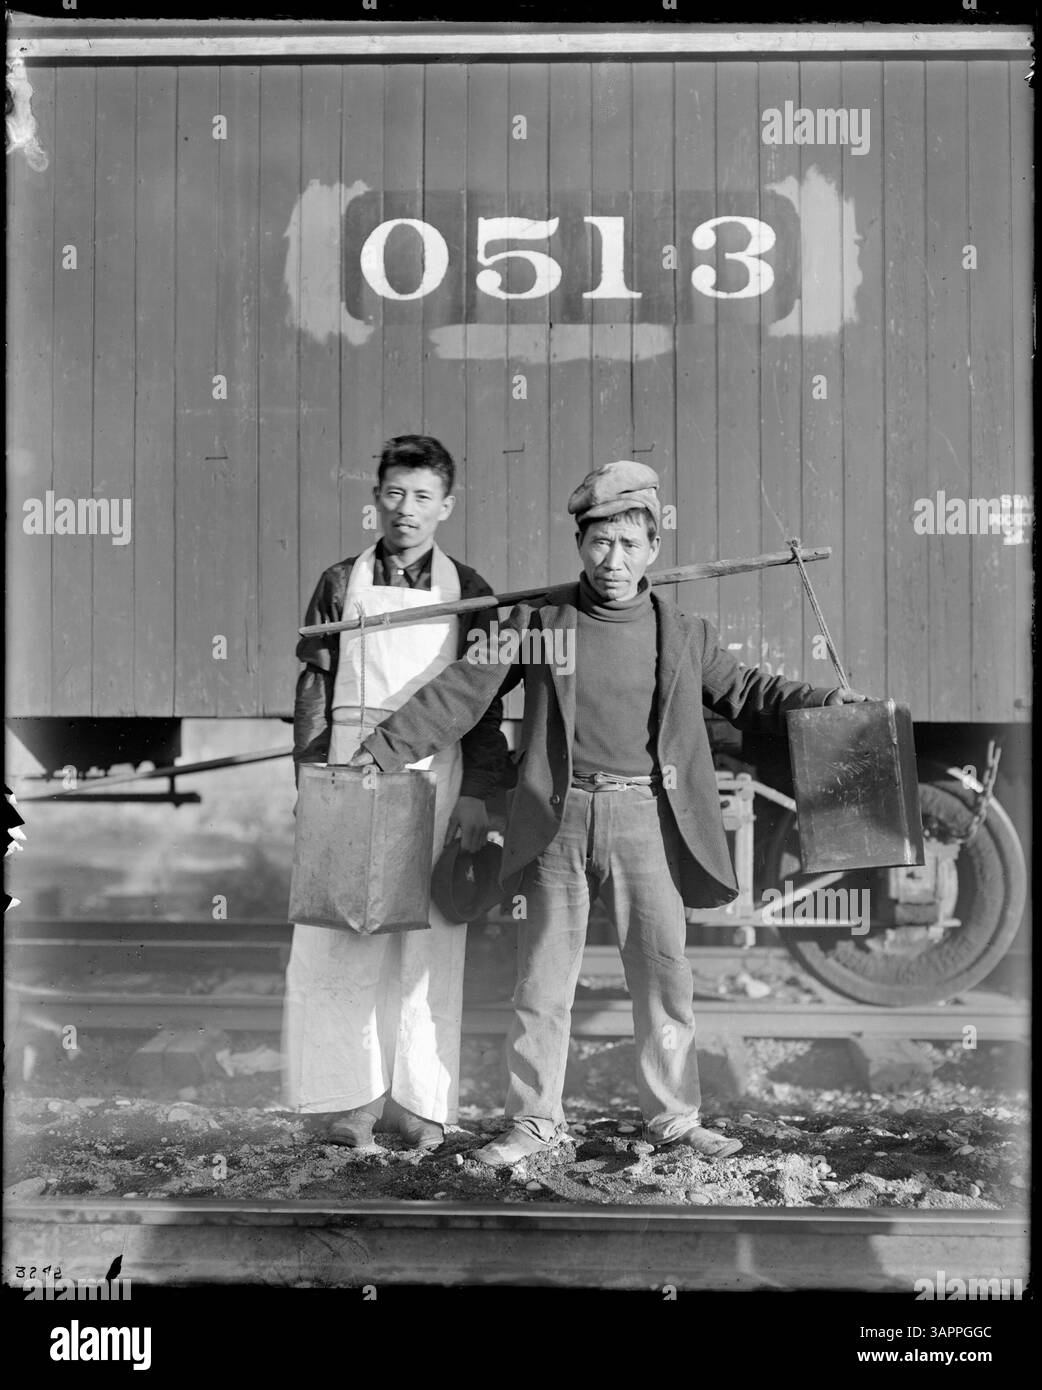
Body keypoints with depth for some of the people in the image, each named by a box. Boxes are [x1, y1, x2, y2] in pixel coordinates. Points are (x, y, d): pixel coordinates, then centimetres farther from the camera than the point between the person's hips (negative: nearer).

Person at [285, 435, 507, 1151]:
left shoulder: (468, 591, 7)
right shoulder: (340, 583, 8)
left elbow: (485, 702, 5)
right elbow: (314, 686, 8)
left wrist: (478, 793, -3)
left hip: (437, 775, 0)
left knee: (429, 937, 2)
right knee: (343, 936, -1)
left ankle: (420, 1099, 12)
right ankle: (355, 1093, 11)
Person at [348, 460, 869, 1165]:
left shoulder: (684, 633, 5)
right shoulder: (539, 620, 2)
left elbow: (743, 689, 15)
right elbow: (462, 690, 2)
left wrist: (819, 700, 0)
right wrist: (383, 747, -3)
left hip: (647, 820, 1)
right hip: (560, 818, 0)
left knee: (664, 971, 6)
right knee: (544, 976, 6)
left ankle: (675, 1116, 22)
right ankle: (536, 1120, 20)